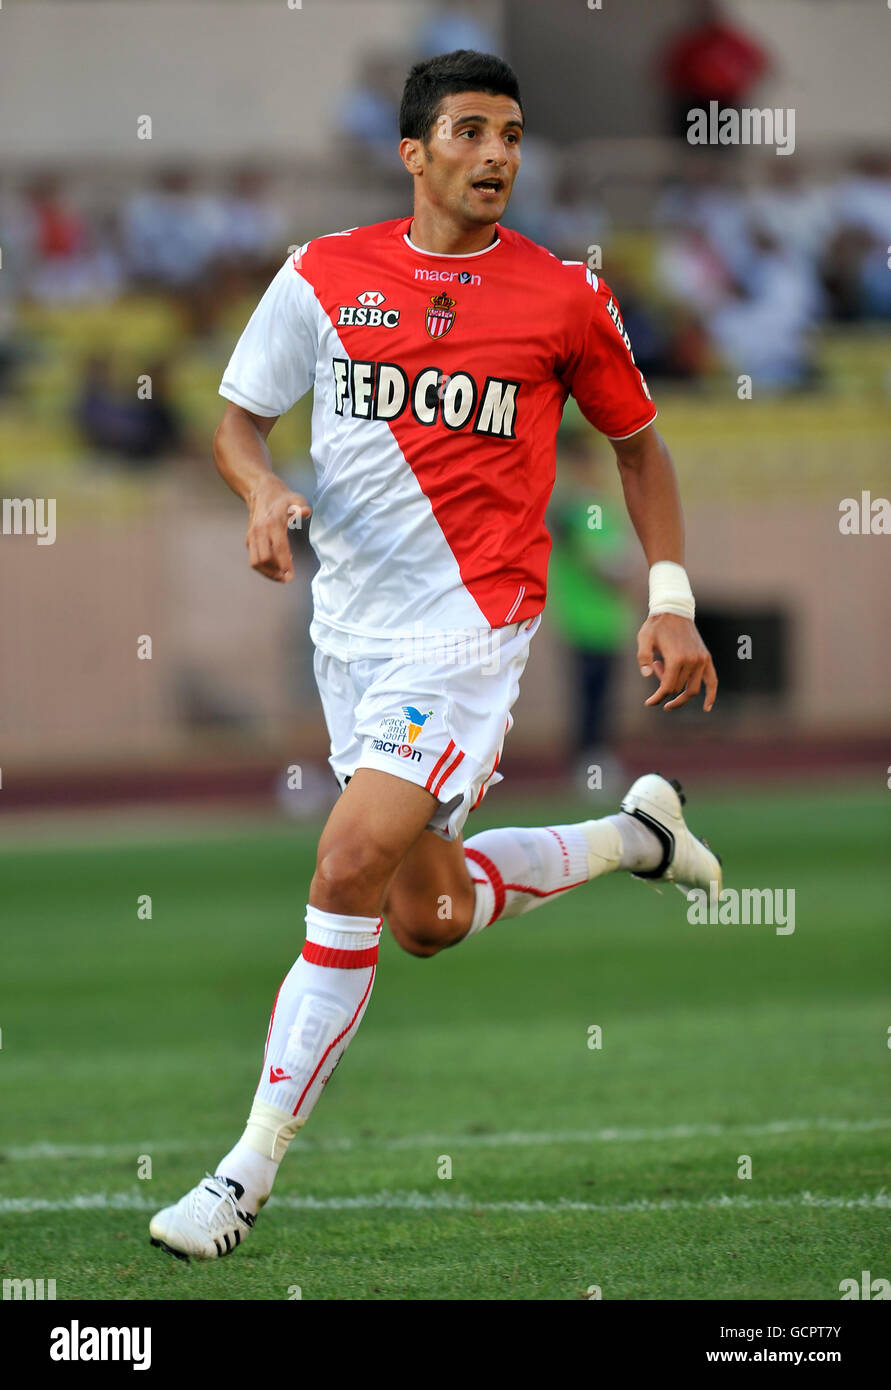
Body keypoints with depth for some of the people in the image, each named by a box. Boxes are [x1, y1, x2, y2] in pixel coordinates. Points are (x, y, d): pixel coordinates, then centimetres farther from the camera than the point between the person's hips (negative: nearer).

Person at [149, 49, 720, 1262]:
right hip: (350, 625, 5)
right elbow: (239, 417, 9)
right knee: (427, 918, 15)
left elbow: (638, 440, 10)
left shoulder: (563, 297, -3)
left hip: (471, 621, -4)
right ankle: (635, 834, 43)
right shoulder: (325, 277, 1)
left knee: (350, 866, -20)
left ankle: (253, 1168, -12)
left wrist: (671, 602, 3)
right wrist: (264, 491, -13)